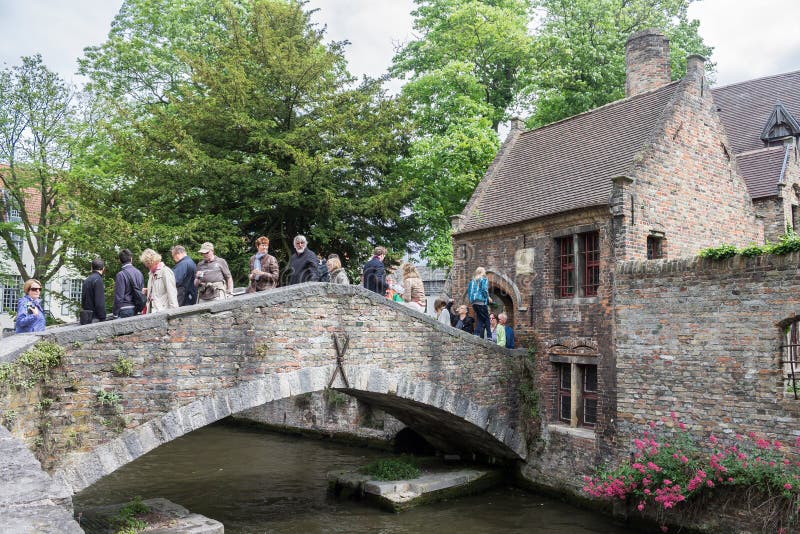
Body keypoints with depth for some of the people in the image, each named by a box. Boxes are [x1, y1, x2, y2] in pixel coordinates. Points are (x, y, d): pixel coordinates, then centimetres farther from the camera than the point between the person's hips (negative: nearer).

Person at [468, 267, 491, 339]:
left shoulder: (472, 280, 18)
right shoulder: (484, 279, 0)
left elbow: (468, 291, 15)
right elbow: (484, 290, -12)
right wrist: (488, 298, 1)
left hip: (474, 302, 6)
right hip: (481, 301, -6)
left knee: (479, 319, 11)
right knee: (486, 319, -3)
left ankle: (477, 334, 0)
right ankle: (488, 336, -8)